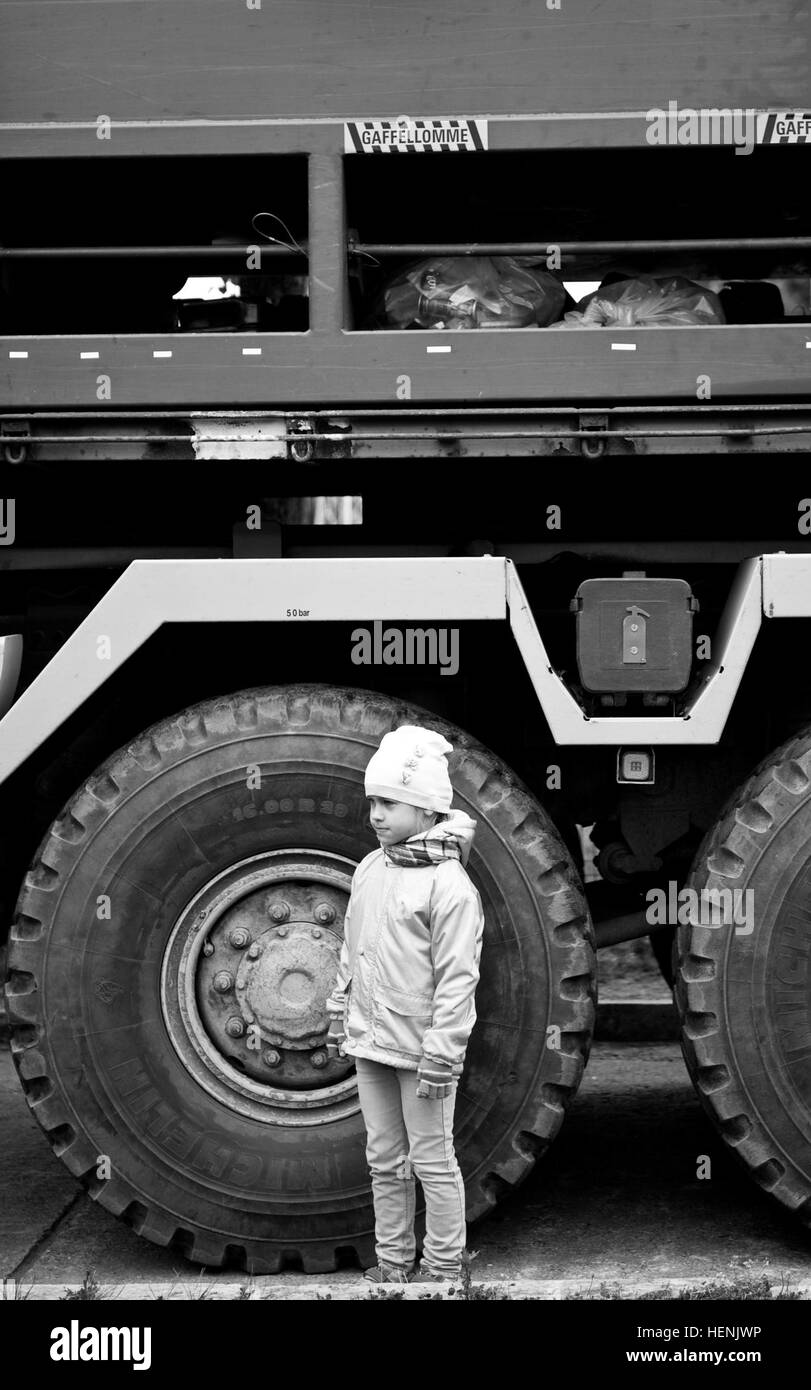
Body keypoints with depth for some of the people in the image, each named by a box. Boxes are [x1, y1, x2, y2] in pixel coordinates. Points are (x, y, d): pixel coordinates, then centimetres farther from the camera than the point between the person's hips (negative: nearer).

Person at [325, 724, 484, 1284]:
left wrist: (441, 1057, -19)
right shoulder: (370, 869, 7)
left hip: (421, 1049, -7)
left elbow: (458, 979, -17)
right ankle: (394, 1261, 25)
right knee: (386, 1162, 14)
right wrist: (340, 1017, 18)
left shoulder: (450, 885, -16)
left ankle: (444, 1268, 15)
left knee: (433, 1164, 4)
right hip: (370, 1046, 7)